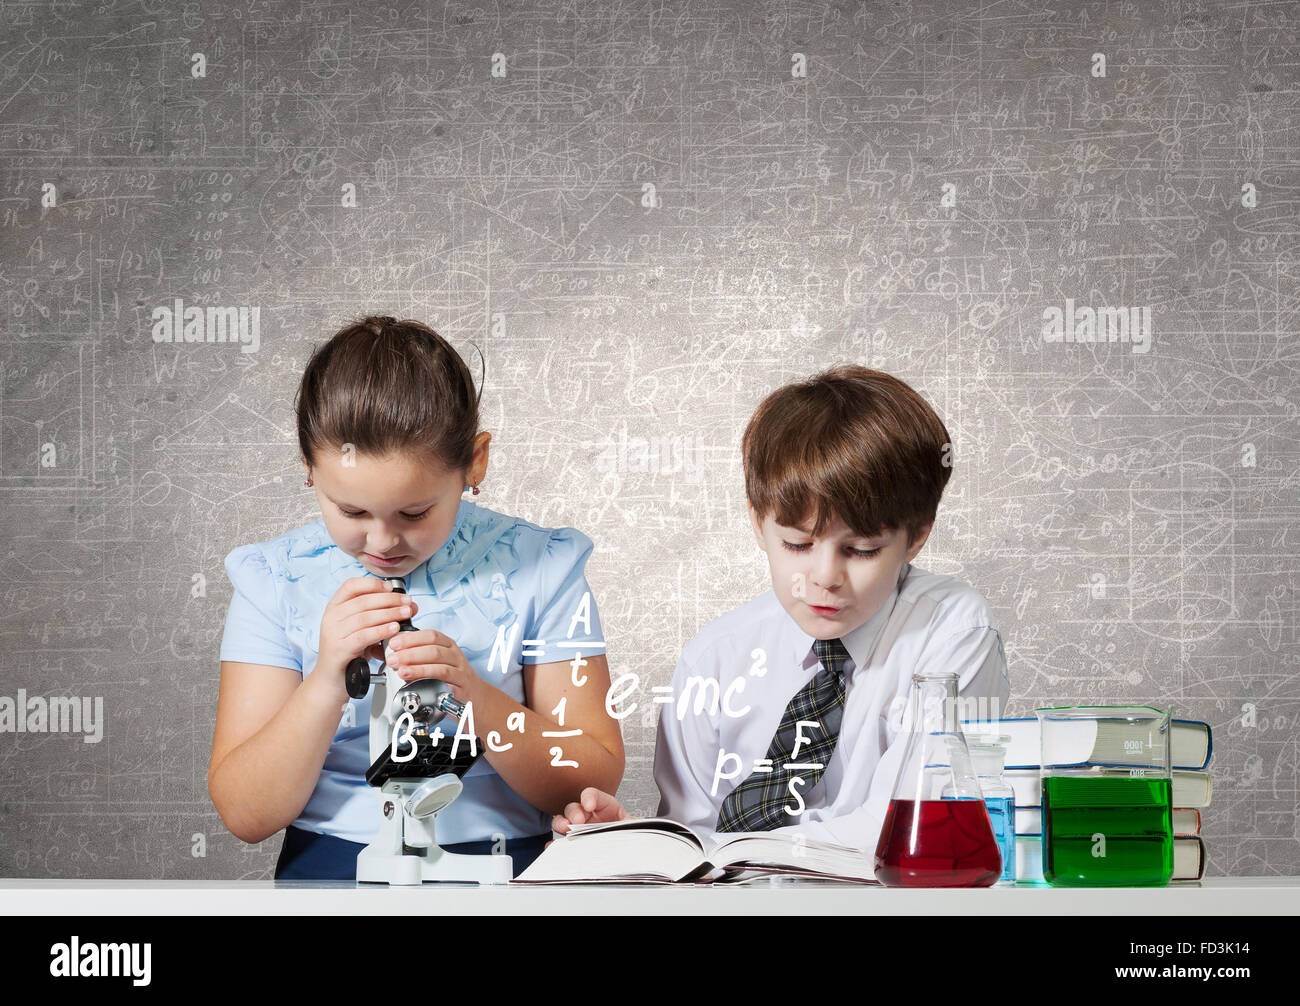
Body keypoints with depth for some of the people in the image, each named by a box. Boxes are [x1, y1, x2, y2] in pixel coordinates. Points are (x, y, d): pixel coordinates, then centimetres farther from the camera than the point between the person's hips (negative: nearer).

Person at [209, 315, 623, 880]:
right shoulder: (276, 580, 2)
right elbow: (245, 816, -3)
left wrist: (472, 696, -18)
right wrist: (325, 684, -17)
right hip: (328, 870, 0)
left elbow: (595, 785, -3)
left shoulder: (538, 568, 1)